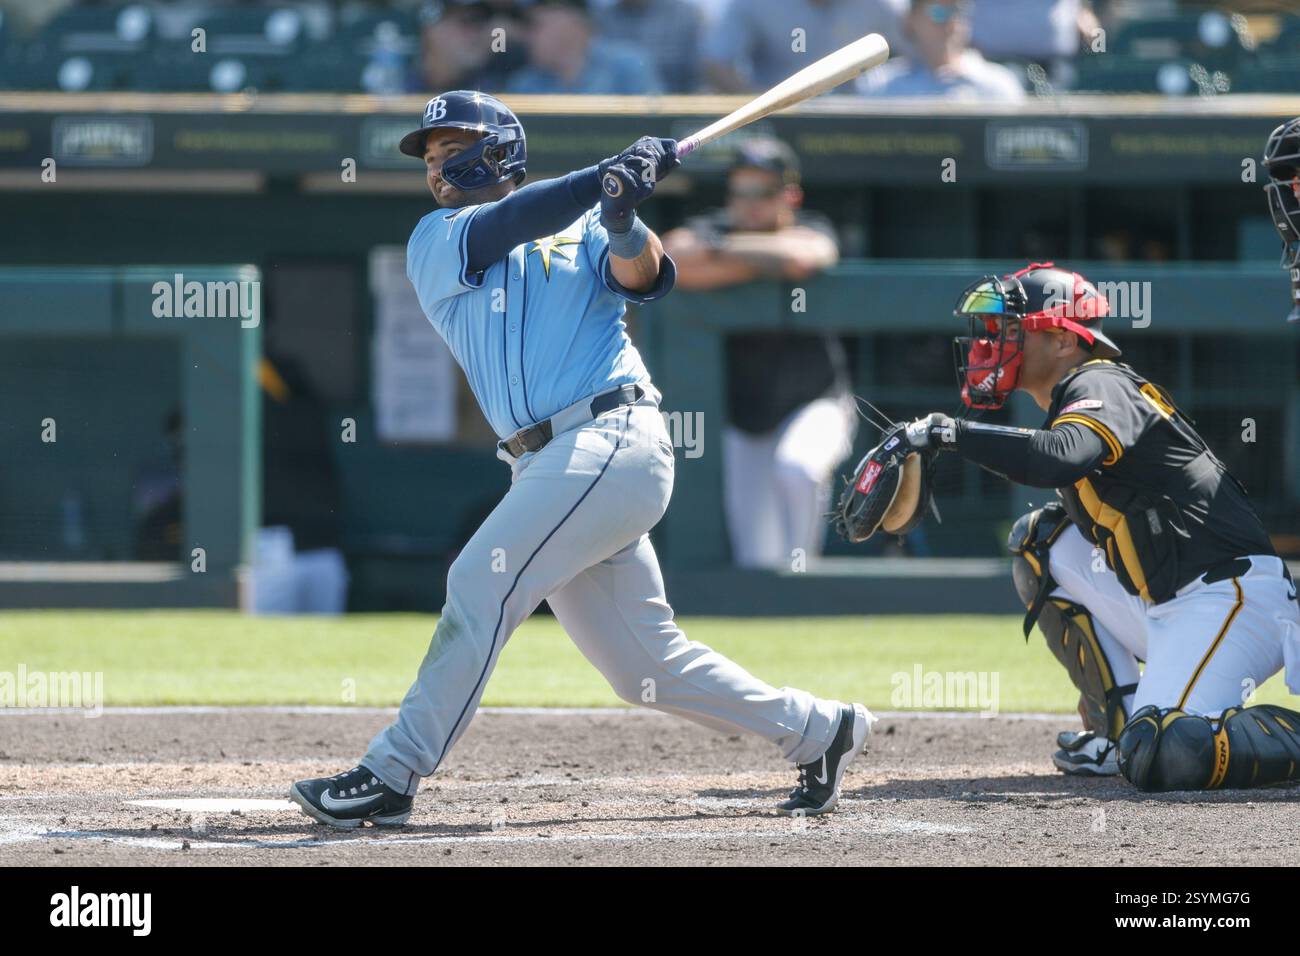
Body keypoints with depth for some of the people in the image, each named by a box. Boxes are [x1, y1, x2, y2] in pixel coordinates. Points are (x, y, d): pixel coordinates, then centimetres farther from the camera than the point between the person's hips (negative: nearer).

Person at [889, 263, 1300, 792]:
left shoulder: (1101, 388, -11)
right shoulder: (1068, 404, 20)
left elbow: (1059, 459, -32)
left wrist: (952, 433, -29)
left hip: (1231, 596, -10)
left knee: (1162, 761, -28)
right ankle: (1121, 725, 11)